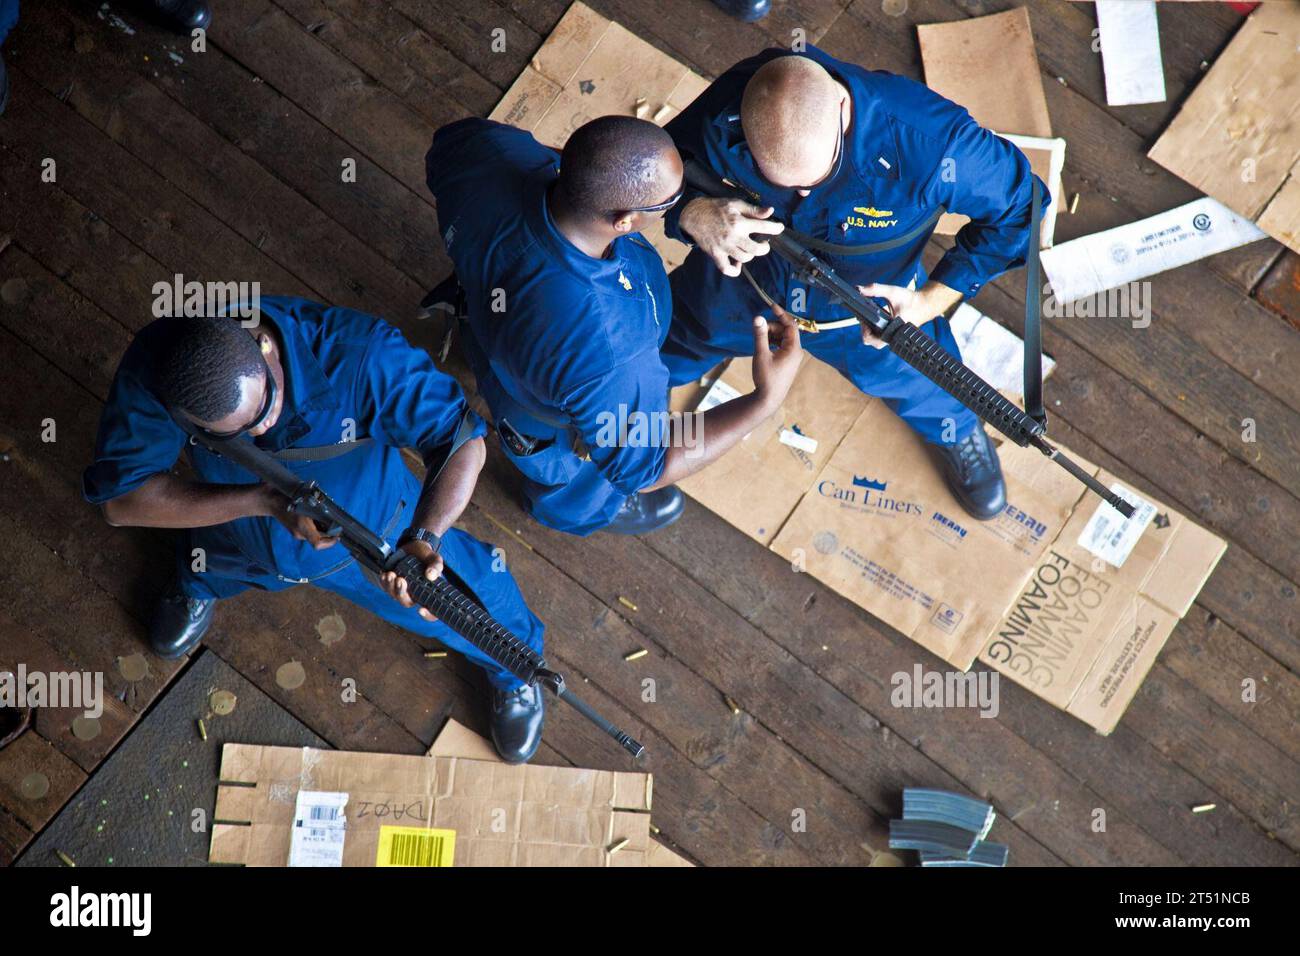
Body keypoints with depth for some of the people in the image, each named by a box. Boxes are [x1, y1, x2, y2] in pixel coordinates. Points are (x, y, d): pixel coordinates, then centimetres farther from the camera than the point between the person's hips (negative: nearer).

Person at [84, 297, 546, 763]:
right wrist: (264, 500, -46)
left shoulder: (359, 352, -43)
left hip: (376, 540, -1)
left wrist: (424, 538, -56)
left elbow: (463, 443, -36)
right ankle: (196, 586, 71)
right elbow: (120, 499, -33)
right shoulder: (150, 369, -37)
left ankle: (510, 675, 46)